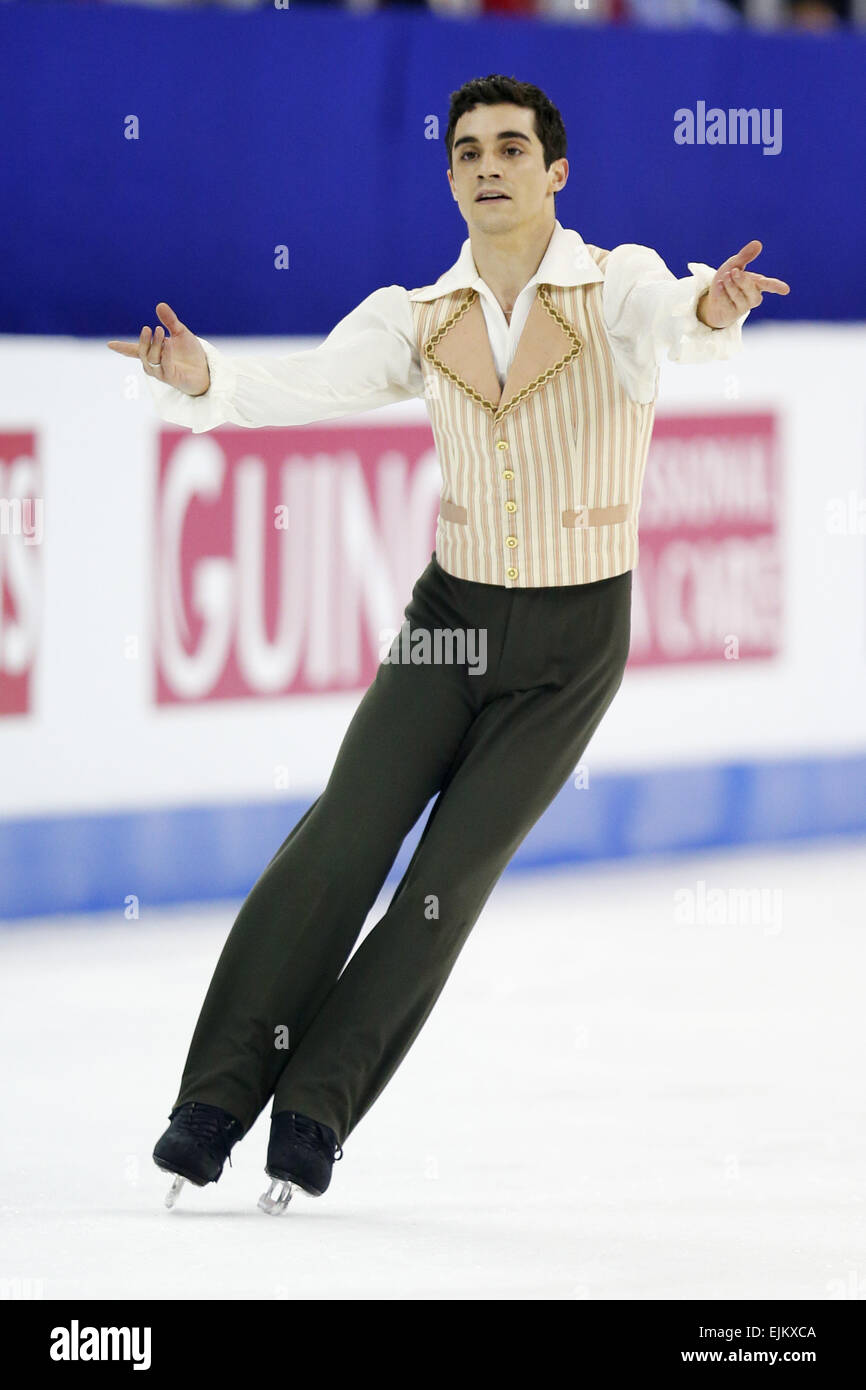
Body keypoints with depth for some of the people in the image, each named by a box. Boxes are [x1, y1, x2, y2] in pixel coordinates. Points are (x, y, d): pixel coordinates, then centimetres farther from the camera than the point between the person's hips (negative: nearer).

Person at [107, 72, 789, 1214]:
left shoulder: (618, 287, -9)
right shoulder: (417, 319, 1)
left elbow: (676, 322, -32)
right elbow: (300, 387, -11)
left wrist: (712, 310, -57)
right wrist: (202, 381, -33)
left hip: (575, 641, -2)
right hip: (453, 610, 2)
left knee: (455, 873, -6)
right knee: (346, 835, -12)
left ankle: (313, 1114, 2)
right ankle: (216, 1099, -9)